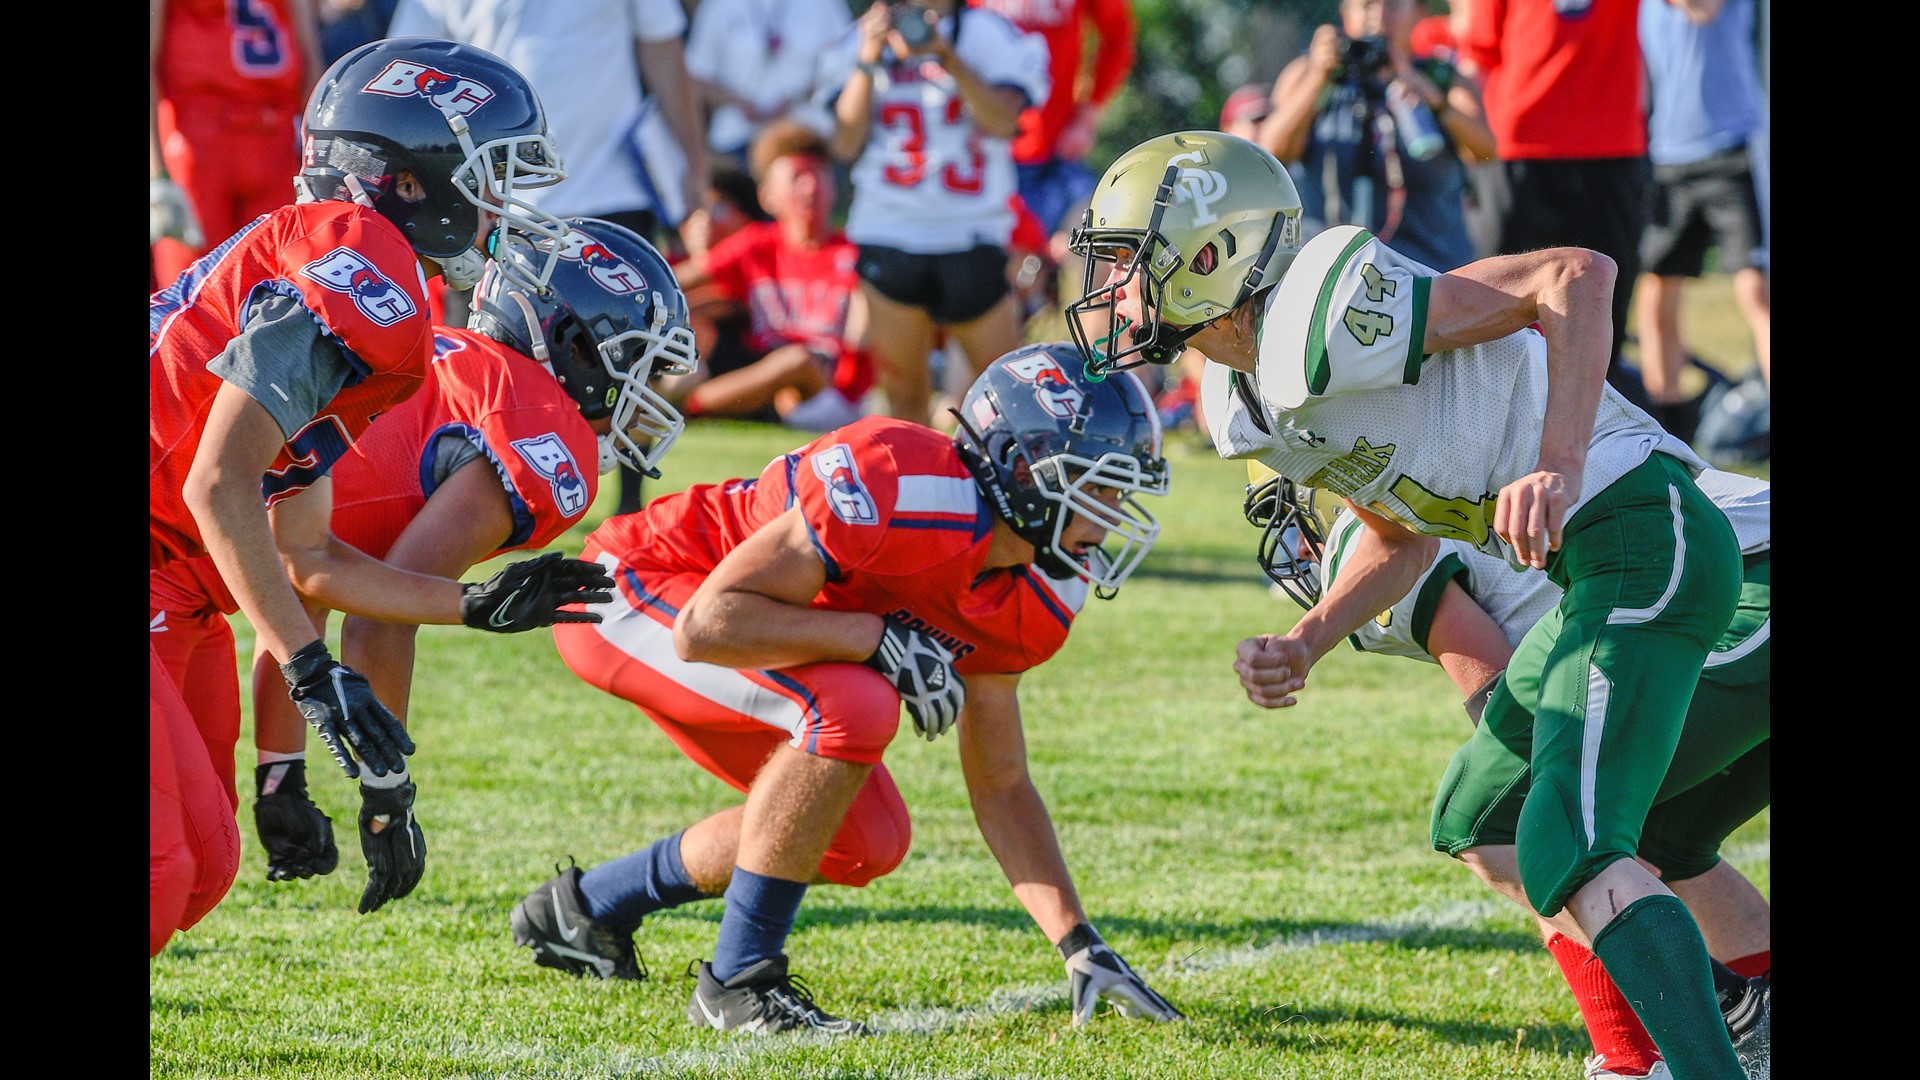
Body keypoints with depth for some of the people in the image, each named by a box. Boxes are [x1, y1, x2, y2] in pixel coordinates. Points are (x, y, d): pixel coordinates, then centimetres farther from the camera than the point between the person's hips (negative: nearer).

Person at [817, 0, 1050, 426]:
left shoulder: (991, 36, 4)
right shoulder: (859, 42, 8)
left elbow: (1002, 122, -13)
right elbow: (847, 145, -1)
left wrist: (945, 55, -21)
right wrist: (869, 59, -8)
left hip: (971, 237, -1)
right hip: (888, 238, 1)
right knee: (904, 393, 5)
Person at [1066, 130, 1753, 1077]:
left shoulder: (1318, 319, -19)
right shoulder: (1244, 405, 12)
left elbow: (1578, 275, -21)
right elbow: (1404, 541, 22)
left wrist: (1559, 469, -30)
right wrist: (1301, 650, 7)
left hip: (1641, 536, -11)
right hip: (1601, 567, 11)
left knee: (1569, 853, -21)